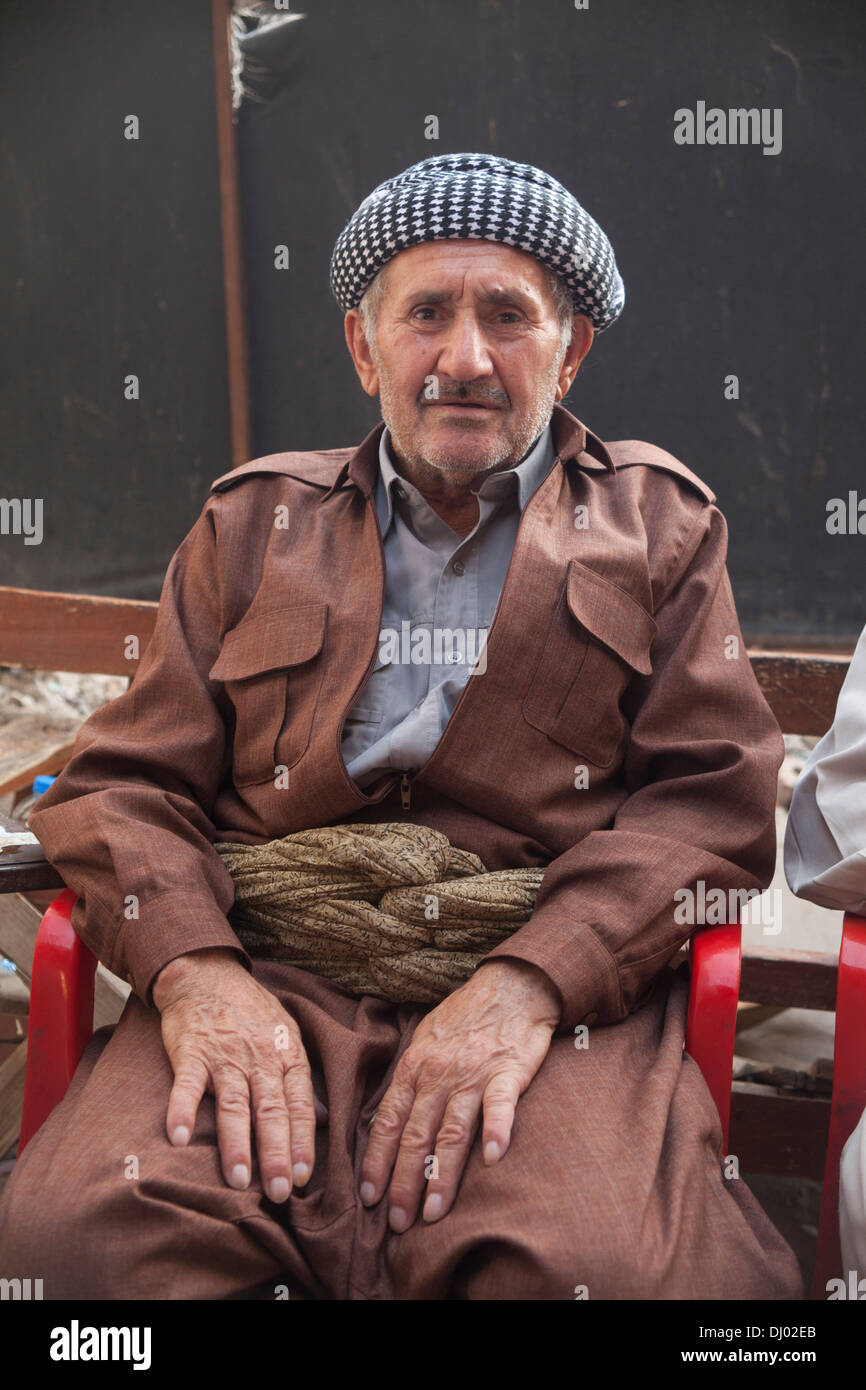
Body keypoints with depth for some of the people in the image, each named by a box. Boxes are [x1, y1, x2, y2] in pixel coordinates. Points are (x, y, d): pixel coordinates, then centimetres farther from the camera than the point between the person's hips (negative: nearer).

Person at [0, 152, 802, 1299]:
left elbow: (715, 795, 5)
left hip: (560, 981, 0)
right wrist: (193, 969, -11)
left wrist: (529, 981, -12)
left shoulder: (659, 522, 16)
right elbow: (126, 783, 11)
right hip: (266, 967, 1)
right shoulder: (254, 522, 19)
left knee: (600, 1267, -32)